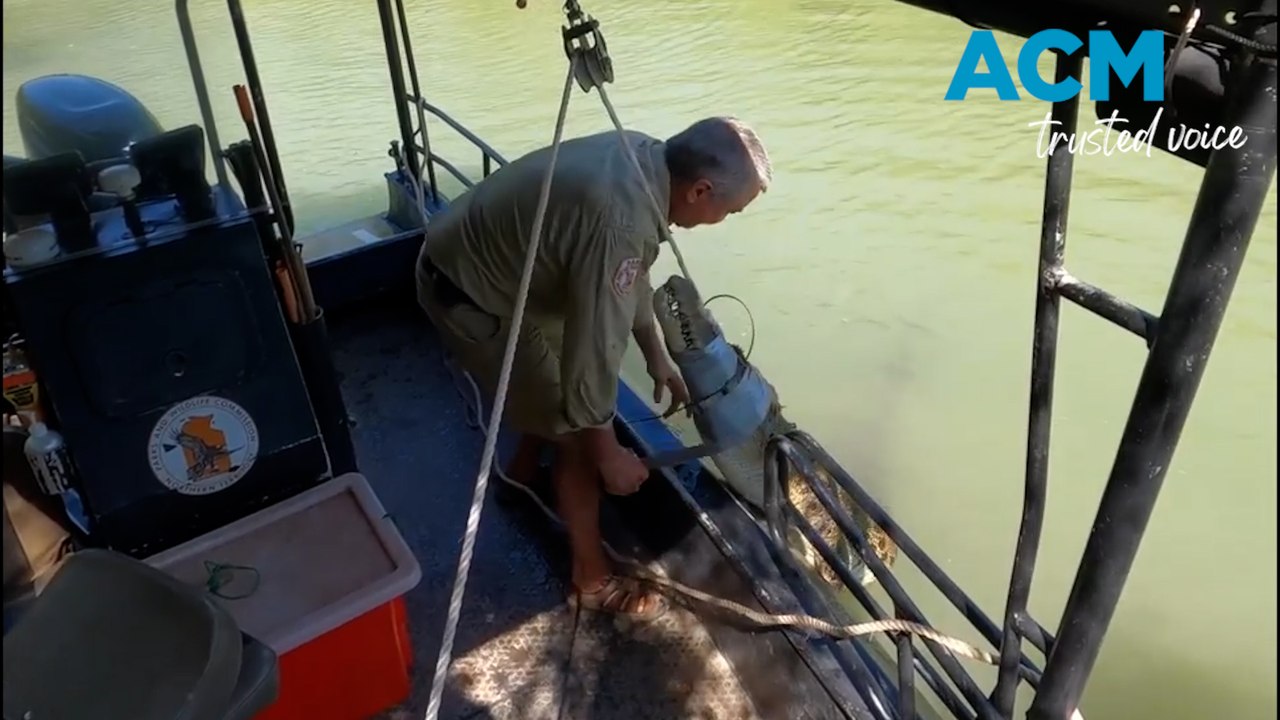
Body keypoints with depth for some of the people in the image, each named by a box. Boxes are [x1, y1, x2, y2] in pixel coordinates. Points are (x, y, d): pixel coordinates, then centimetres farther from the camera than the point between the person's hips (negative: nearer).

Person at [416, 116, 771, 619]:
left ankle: (521, 478, 52)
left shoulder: (642, 158, -4)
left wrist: (657, 355, 19)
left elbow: (630, 277, 11)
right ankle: (593, 579, 18)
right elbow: (593, 348, -27)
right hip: (468, 295, -9)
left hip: (478, 257, 10)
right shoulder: (620, 222, -35)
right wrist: (609, 453, -13)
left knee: (553, 385, 27)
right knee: (576, 434, 0)